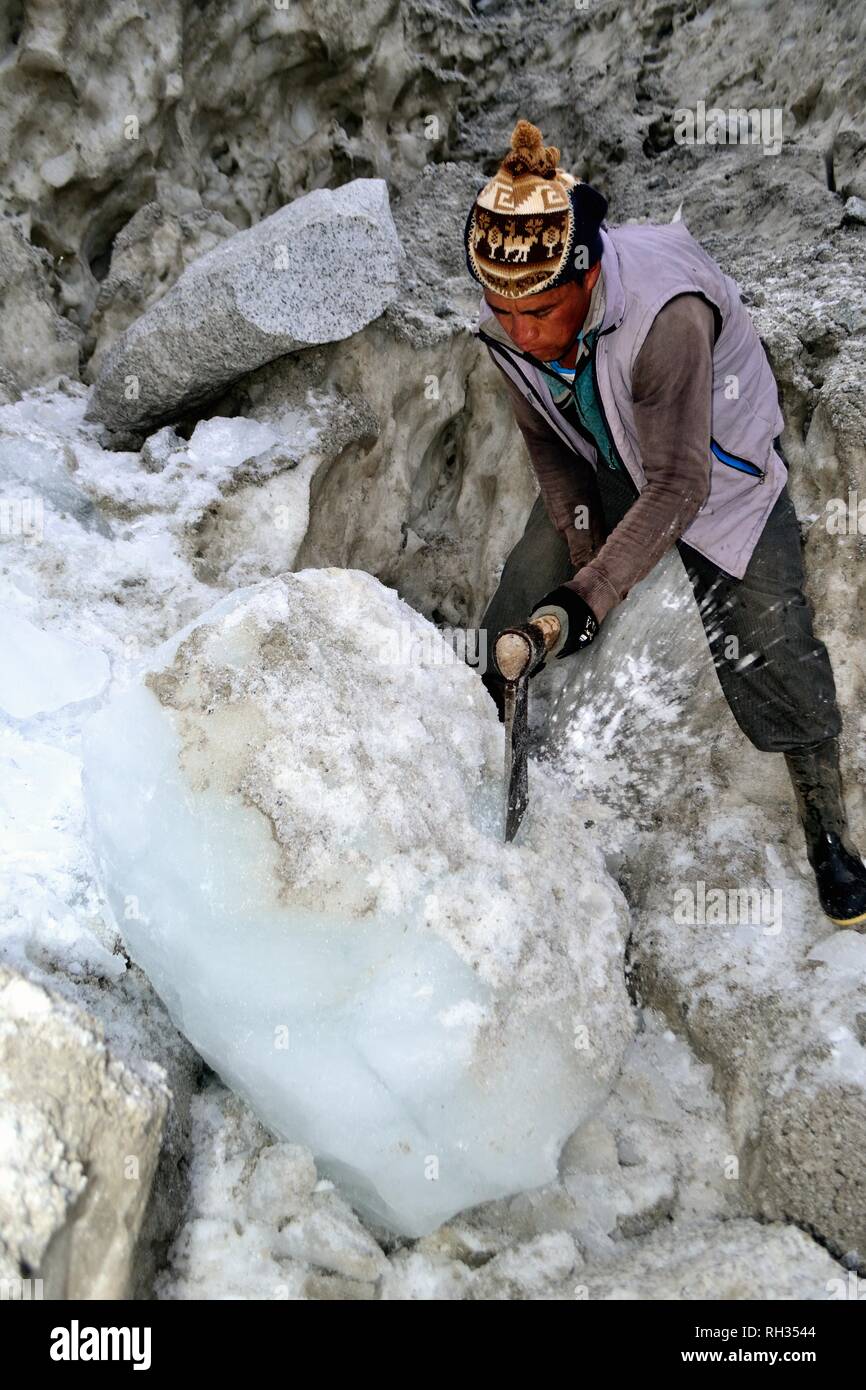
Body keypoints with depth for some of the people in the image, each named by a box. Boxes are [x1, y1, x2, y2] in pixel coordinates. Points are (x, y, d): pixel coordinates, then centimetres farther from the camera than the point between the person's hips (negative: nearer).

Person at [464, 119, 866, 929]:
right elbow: (546, 443, -6)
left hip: (716, 472, -4)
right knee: (516, 627, 0)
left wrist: (589, 595, -42)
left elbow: (678, 487, -37)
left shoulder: (666, 314, -39)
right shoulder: (506, 322, -21)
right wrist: (580, 550, -12)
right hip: (603, 470, 5)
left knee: (773, 653, -8)